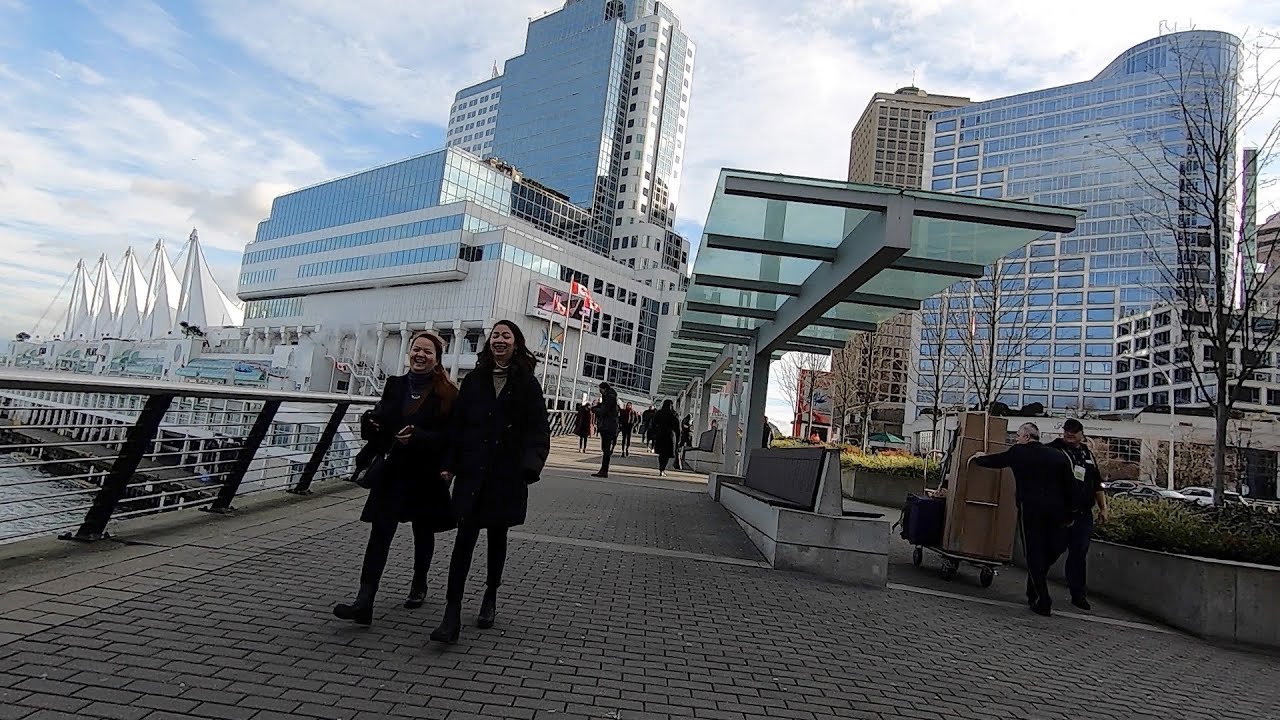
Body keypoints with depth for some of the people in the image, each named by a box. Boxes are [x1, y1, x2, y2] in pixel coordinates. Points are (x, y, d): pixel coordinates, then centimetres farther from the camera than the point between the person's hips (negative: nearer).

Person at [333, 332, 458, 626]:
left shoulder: (447, 394, -8)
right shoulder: (395, 385, 6)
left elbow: (450, 437, -14)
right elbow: (382, 422, 10)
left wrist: (417, 437, -26)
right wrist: (373, 424, -13)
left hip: (427, 475, -2)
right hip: (393, 470, 2)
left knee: (423, 532, 16)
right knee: (380, 532, -7)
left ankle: (419, 584, 38)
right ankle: (364, 601, -7)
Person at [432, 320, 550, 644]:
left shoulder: (527, 384, -2)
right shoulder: (473, 380, 6)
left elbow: (538, 431, -7)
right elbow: (456, 424, 5)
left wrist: (531, 466, -21)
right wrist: (449, 464, -2)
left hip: (507, 475, -1)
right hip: (472, 472, 1)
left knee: (497, 537, 14)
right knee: (465, 537, -4)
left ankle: (490, 599, 33)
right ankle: (452, 615, 0)